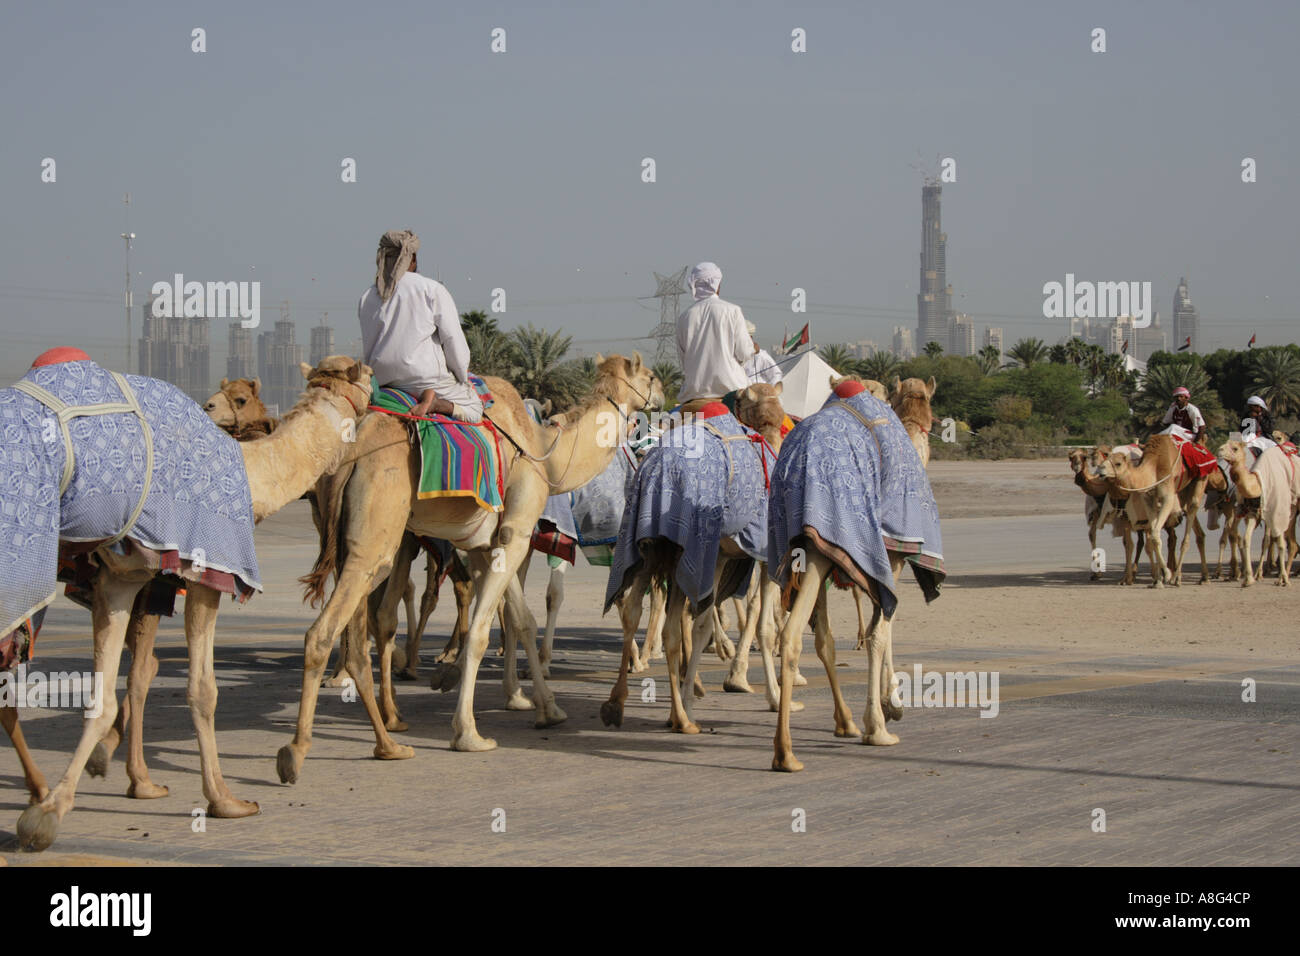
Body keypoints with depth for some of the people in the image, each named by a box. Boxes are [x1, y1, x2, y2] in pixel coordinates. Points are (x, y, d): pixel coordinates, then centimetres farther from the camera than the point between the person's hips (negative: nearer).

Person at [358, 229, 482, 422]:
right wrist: (462, 380, 7)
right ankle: (435, 404, -20)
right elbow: (454, 341, -5)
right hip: (426, 376, -5)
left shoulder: (366, 298, 8)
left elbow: (368, 347, 12)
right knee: (473, 408, 9)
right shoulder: (432, 290, -6)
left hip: (382, 378, 5)